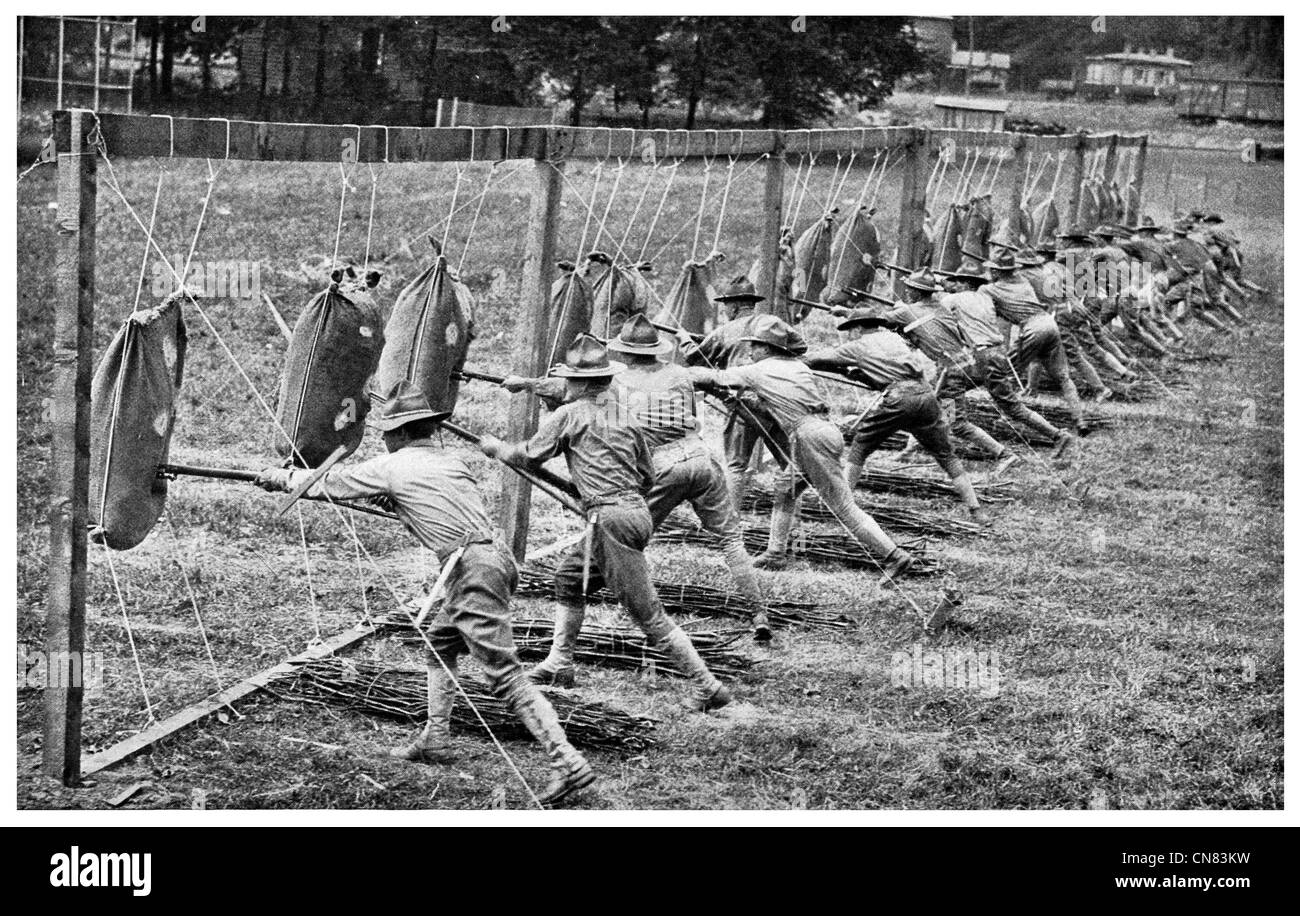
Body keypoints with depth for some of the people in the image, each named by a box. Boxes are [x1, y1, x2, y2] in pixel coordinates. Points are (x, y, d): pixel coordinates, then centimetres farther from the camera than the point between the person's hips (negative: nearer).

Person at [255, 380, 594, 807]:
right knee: (439, 647, 25)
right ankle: (435, 740, 30)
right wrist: (395, 499, 39)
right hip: (494, 559, 9)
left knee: (506, 677, -12)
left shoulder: (394, 467, 1)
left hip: (473, 571, -9)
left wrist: (281, 477, 28)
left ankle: (568, 764, -19)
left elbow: (329, 483, 13)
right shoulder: (451, 462, 20)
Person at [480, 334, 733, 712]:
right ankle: (559, 664, 29)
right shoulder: (623, 412, 14)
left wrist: (495, 448, 22)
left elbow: (528, 456, 4)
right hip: (637, 510, 9)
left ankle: (708, 687, -8)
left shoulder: (570, 414, -5)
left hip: (610, 520, -9)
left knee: (648, 613, -7)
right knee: (569, 575, 25)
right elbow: (648, 476, 16)